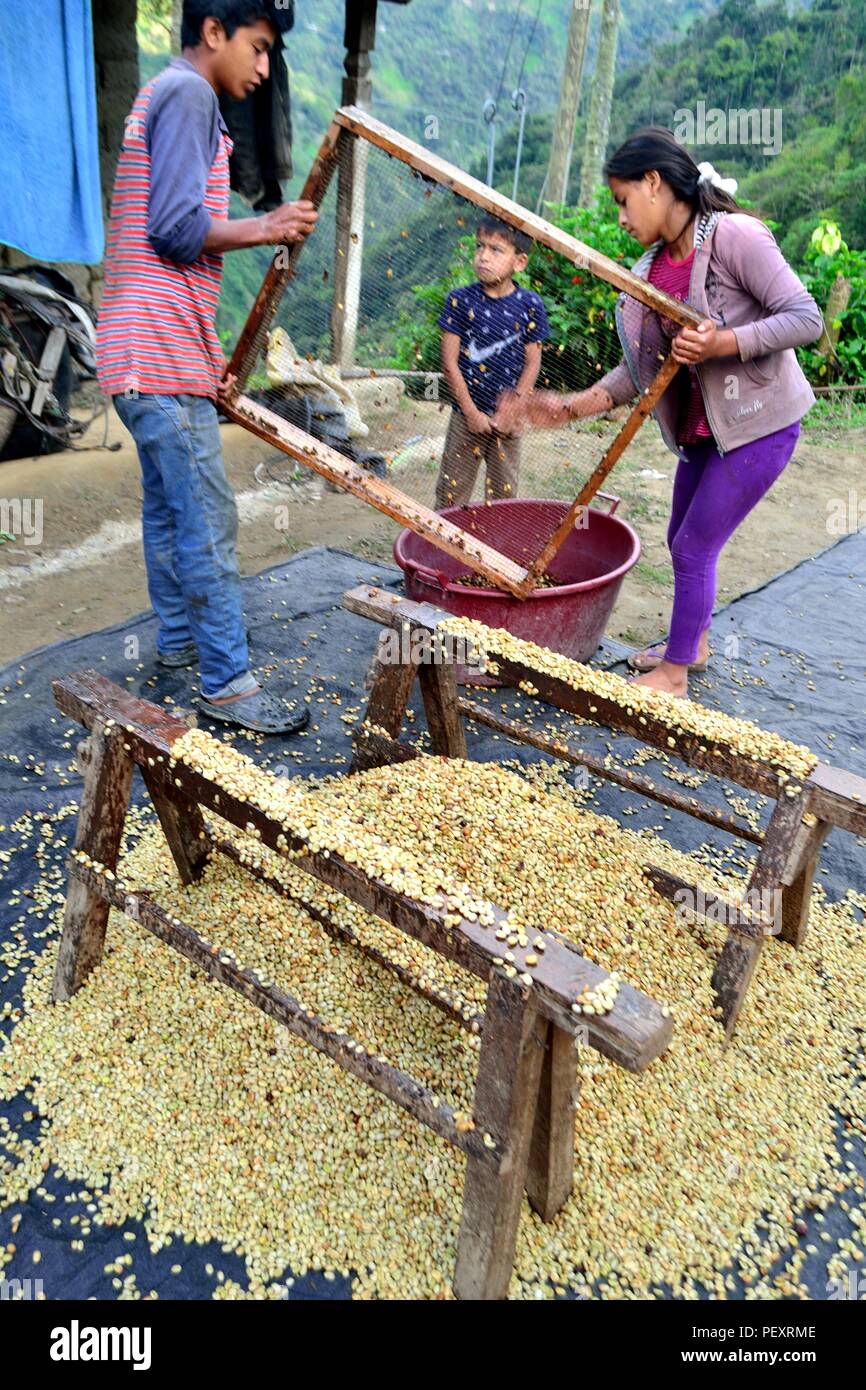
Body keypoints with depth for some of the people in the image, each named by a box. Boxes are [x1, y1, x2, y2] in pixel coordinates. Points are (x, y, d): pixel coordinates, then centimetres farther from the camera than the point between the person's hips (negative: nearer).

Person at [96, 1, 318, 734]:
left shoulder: (169, 97, 25)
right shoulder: (188, 94, -7)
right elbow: (176, 229, -19)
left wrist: (206, 355, 17)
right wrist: (265, 228, -6)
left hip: (149, 353, 11)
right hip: (162, 354, -11)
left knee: (169, 507, 17)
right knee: (208, 522, -10)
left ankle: (180, 636, 30)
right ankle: (228, 682, -5)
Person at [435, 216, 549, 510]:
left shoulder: (529, 305, -4)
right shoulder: (461, 300, -6)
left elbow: (532, 363, -1)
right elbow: (450, 362, -7)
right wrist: (471, 412, -10)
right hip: (466, 415, -1)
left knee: (504, 494, 11)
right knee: (452, 491, 5)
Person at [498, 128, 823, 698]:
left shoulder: (734, 236, -19)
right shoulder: (655, 266, 4)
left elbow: (807, 318, -20)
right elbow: (645, 367, 4)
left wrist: (722, 343, -31)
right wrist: (572, 407, -6)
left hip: (760, 423, -8)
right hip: (702, 427, 8)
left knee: (694, 547, -3)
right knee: (685, 541, 18)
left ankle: (673, 674, 14)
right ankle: (693, 645, 40)